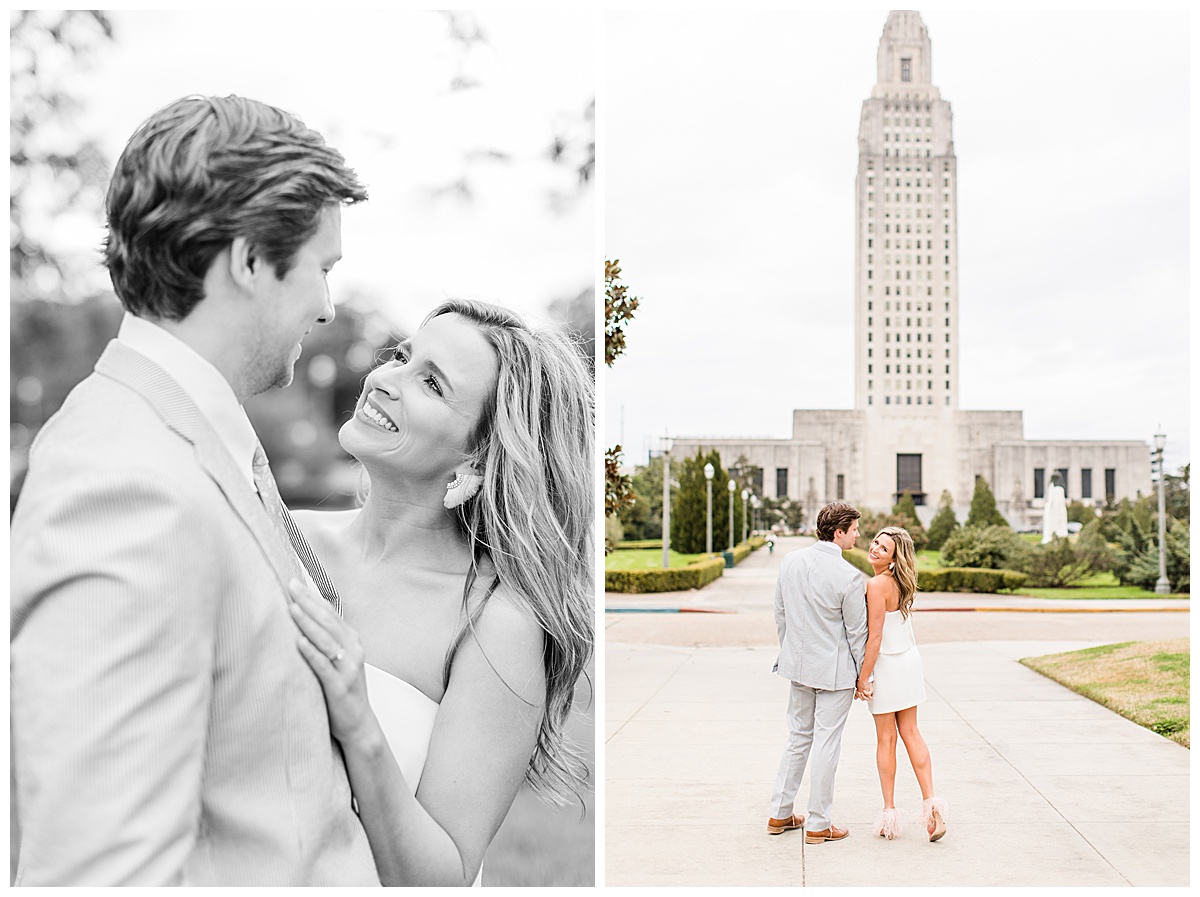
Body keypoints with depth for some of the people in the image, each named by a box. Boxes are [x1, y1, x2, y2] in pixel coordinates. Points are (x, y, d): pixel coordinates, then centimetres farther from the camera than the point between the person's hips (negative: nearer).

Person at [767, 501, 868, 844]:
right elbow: (857, 632, -11)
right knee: (826, 744, 4)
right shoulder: (848, 577, -19)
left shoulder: (790, 562, -1)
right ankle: (819, 825, 12)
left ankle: (780, 814, 24)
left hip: (798, 664, 6)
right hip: (834, 670, -6)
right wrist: (863, 677, 0)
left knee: (798, 738, 18)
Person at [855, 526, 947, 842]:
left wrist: (863, 679, -15)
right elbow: (899, 624, 8)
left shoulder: (876, 584, -21)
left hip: (886, 665, -7)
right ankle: (930, 801, 5)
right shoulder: (902, 583, 5)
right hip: (909, 661, 7)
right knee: (910, 733, 12)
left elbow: (875, 637, -21)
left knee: (885, 739, 3)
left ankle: (890, 811, 10)